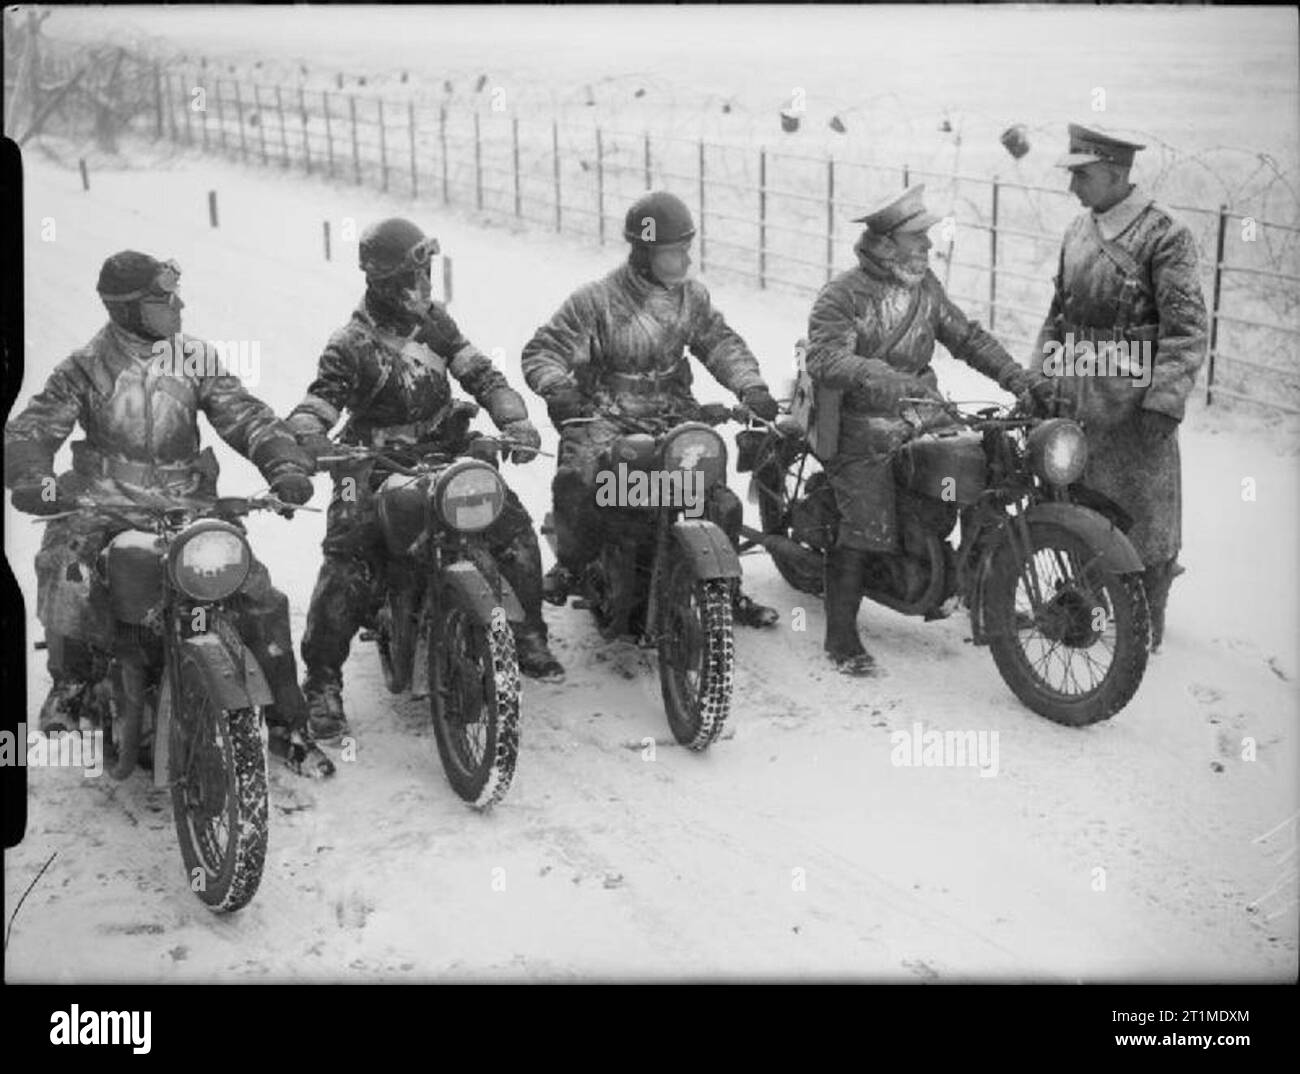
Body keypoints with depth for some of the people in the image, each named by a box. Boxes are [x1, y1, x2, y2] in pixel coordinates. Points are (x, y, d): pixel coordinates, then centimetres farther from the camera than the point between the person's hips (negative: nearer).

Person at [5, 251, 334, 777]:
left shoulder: (195, 356, 4)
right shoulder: (86, 366, -2)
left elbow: (245, 416, -1)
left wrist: (286, 464, -20)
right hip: (107, 502, -2)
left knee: (260, 593, -11)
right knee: (64, 565, -31)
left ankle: (288, 723, 3)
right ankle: (70, 682, -3)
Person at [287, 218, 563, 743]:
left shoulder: (434, 320, 5)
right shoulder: (352, 345, -10)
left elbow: (481, 374, 4)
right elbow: (314, 408, -15)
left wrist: (515, 422, -13)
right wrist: (305, 441, -39)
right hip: (376, 466, -5)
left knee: (514, 525, -9)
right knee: (346, 562, -23)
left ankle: (529, 637, 11)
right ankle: (322, 682, -10)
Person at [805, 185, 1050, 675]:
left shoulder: (924, 285, 10)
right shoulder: (843, 295, -13)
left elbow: (966, 336, 15)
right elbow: (825, 360, -27)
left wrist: (1021, 380, 4)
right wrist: (890, 381, -41)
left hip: (915, 416, 7)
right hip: (860, 428, -7)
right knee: (865, 529, -17)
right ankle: (841, 638, -5)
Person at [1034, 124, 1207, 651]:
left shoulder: (1165, 235, -12)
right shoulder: (1079, 228, 10)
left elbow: (1187, 330, -15)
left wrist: (1164, 404, -22)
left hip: (1132, 398, -6)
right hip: (1074, 396, 7)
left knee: (1145, 514, 4)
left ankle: (1148, 625, 19)